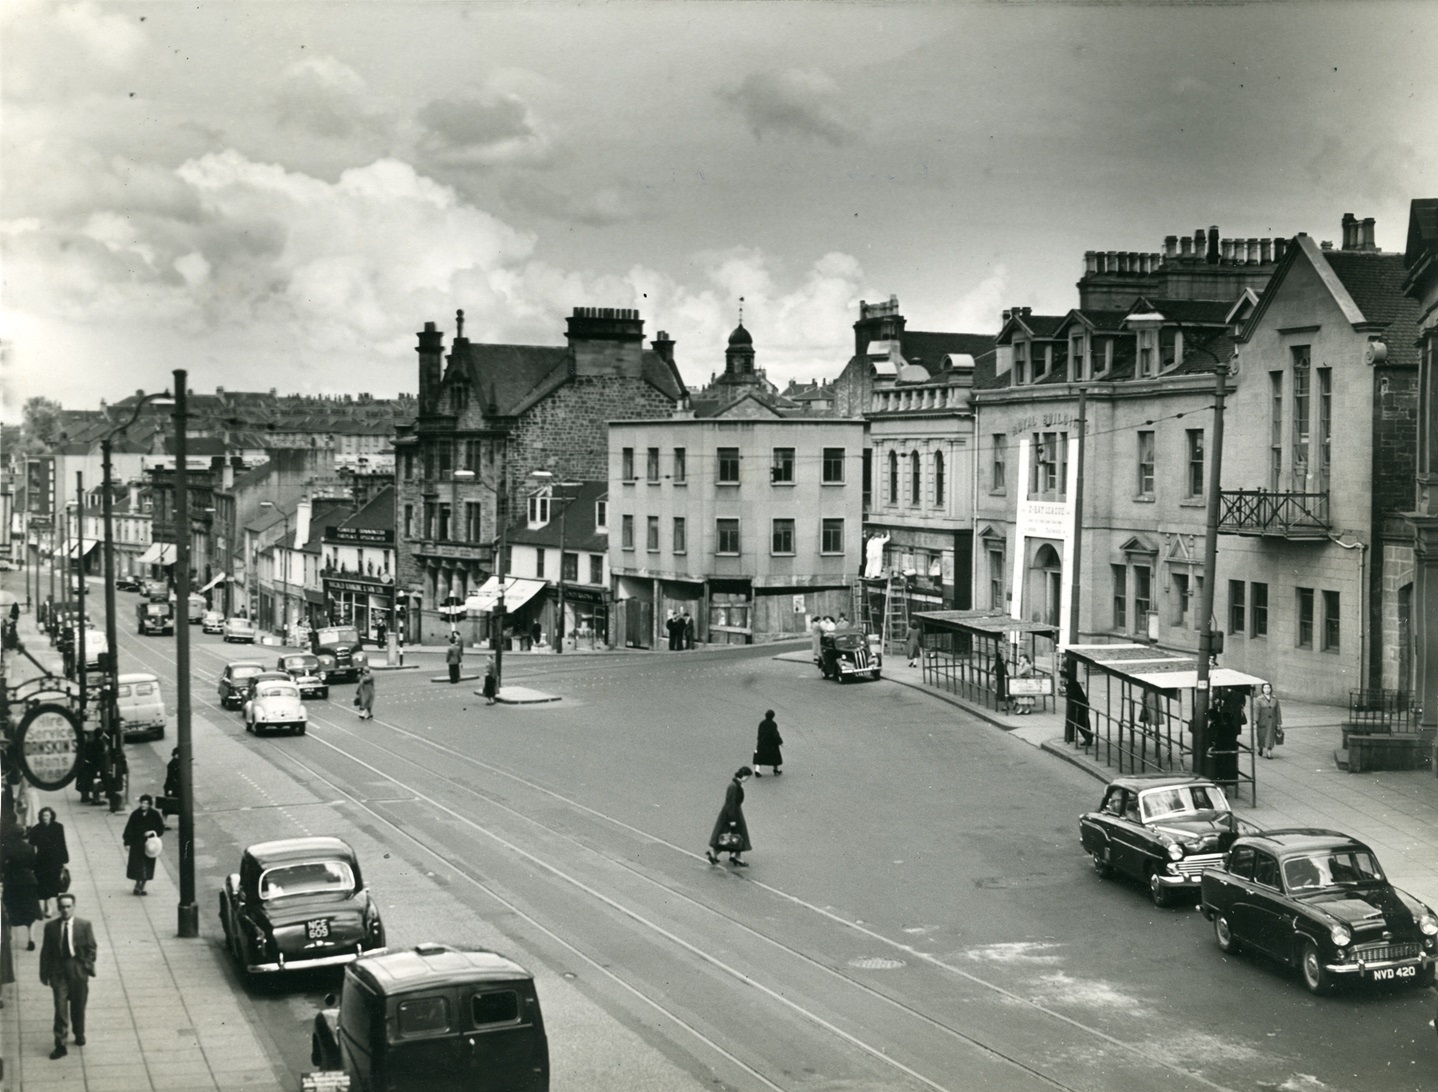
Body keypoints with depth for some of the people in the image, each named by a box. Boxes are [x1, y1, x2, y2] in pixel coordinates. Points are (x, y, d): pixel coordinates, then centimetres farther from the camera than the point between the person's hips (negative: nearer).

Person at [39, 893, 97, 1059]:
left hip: (78, 970, 1)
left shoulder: (84, 925, -2)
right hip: (58, 971, -1)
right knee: (60, 1008, -6)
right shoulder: (51, 926, -1)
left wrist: (88, 966, -8)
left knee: (78, 1006, 13)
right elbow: (46, 951, 3)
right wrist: (44, 973, 1)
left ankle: (79, 1036, 34)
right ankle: (60, 1045, -4)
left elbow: (91, 949, 2)